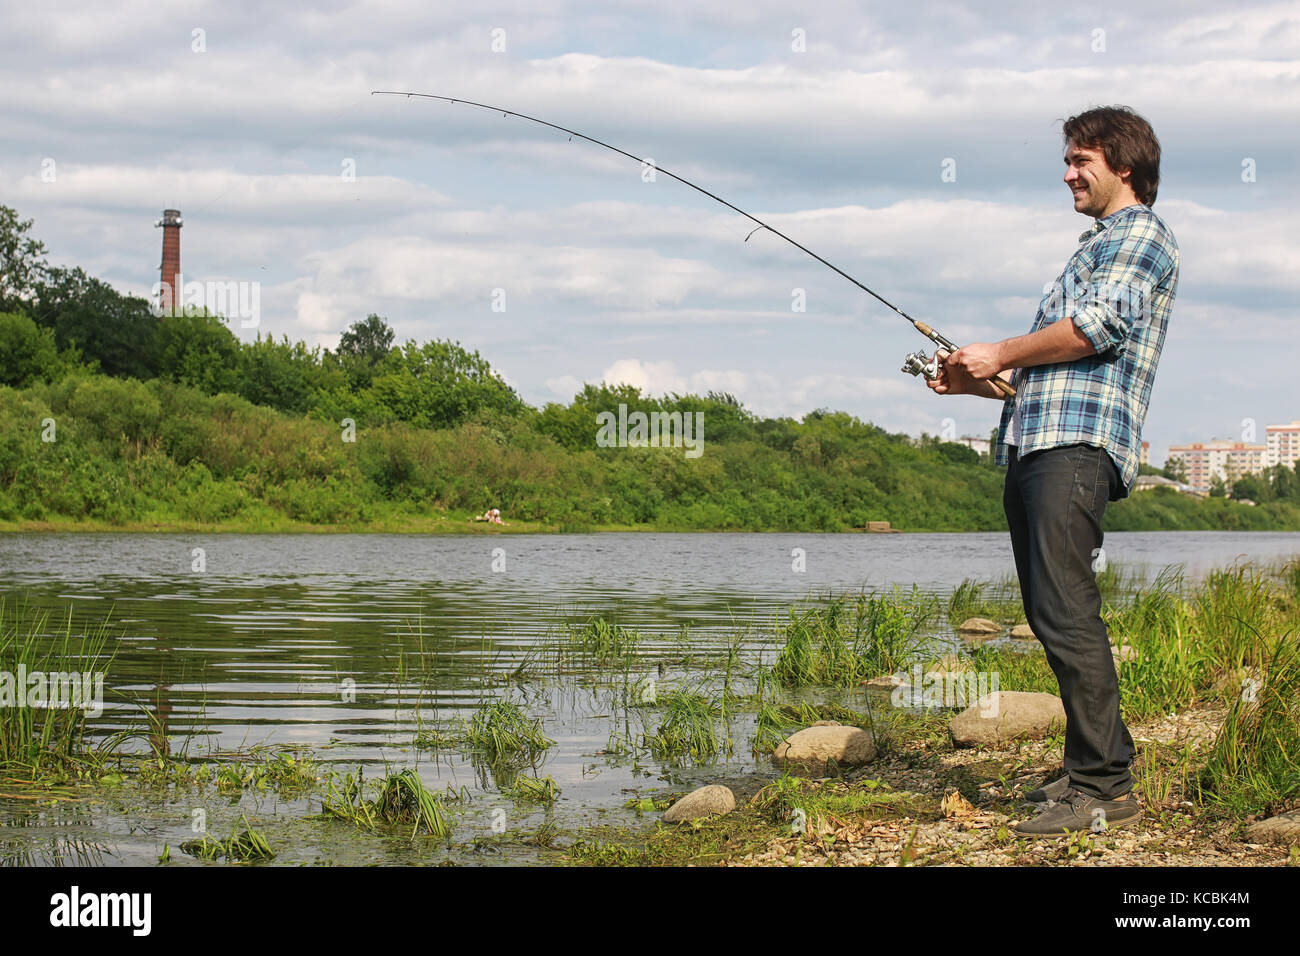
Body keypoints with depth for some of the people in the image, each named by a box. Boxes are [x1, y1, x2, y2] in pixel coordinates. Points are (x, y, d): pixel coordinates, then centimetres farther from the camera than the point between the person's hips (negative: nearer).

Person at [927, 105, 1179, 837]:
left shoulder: (1142, 236, 1)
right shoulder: (1098, 248, 31)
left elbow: (1098, 328, -15)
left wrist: (1001, 354, -5)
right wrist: (978, 382, 17)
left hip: (1079, 446, -10)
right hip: (1037, 446, 10)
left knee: (1068, 617, -15)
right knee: (1053, 617, 8)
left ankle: (1104, 788, -14)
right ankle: (1102, 762, 15)